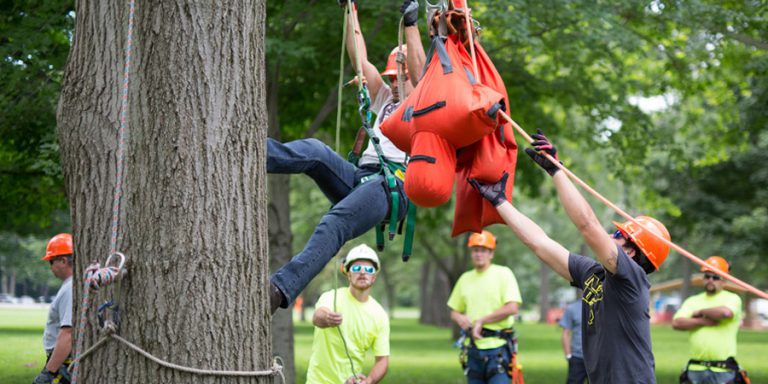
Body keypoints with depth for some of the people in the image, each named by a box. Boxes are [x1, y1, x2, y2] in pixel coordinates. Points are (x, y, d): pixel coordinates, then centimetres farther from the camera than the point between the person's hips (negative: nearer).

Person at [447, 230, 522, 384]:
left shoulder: (503, 273, -3)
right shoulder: (465, 278, 14)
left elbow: (512, 307, -14)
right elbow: (454, 311, 21)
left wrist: (481, 321, -12)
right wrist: (459, 318, -4)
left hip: (498, 347, -6)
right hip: (474, 347, 6)